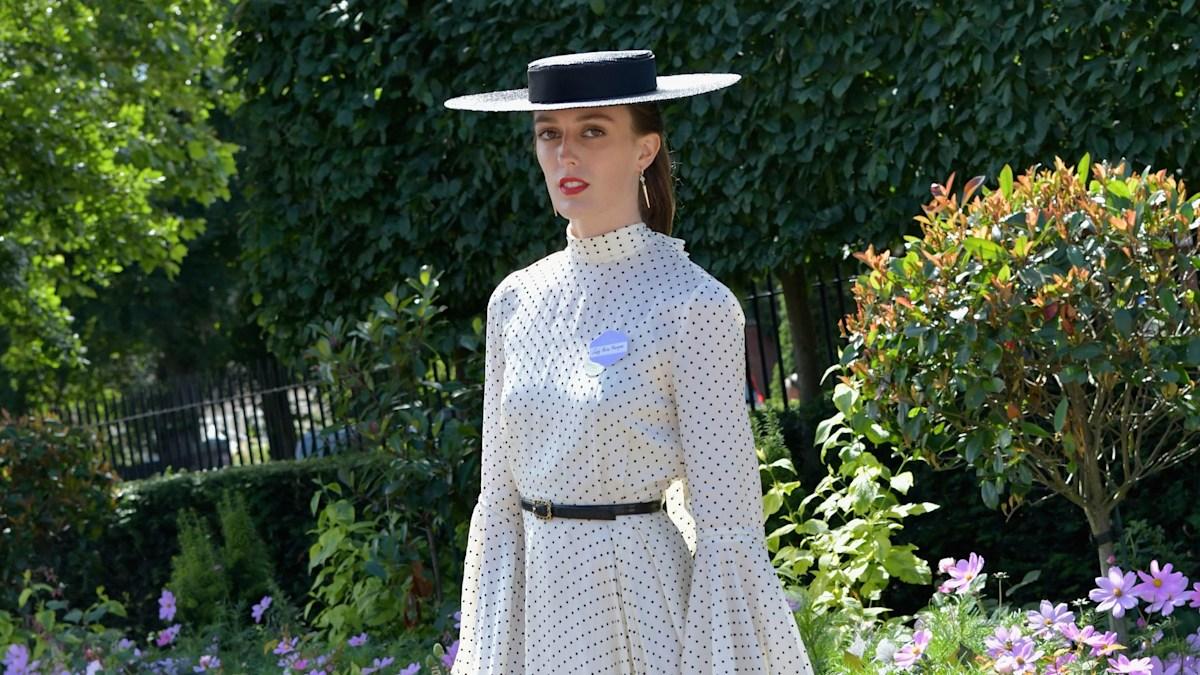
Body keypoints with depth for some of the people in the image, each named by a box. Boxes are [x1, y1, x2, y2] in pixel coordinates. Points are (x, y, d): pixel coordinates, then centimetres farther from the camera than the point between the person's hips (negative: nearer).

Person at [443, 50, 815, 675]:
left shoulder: (693, 305, -11)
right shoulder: (517, 300, 6)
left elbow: (726, 520, -11)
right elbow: (500, 497, 10)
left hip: (646, 617, -5)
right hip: (546, 615, 5)